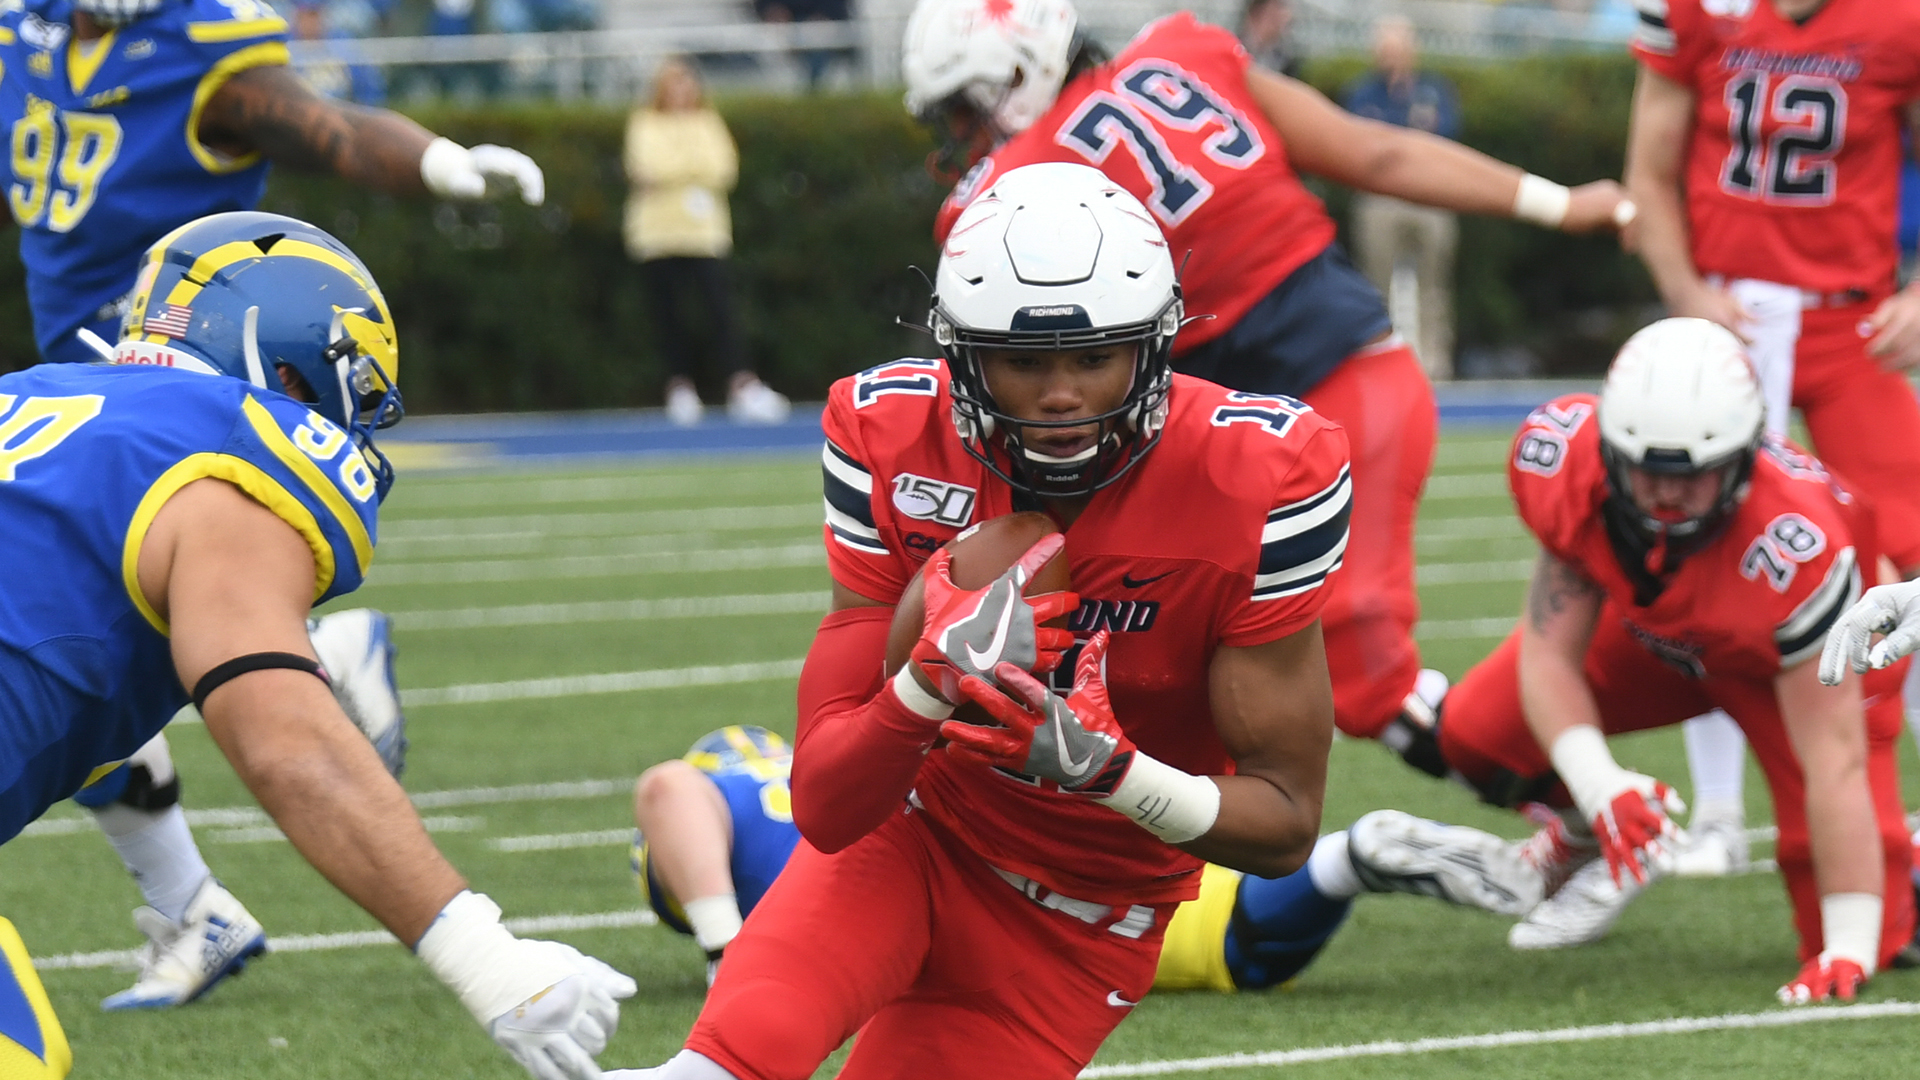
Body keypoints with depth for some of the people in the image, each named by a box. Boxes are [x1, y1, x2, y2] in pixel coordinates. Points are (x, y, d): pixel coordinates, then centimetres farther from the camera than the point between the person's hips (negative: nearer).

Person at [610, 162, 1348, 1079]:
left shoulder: (1251, 483, -22)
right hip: (909, 837, 1)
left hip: (1079, 922, 0)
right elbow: (825, 810, -17)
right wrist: (934, 680, -38)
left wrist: (1101, 766, -34)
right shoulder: (893, 444, -17)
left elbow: (1286, 824, -15)